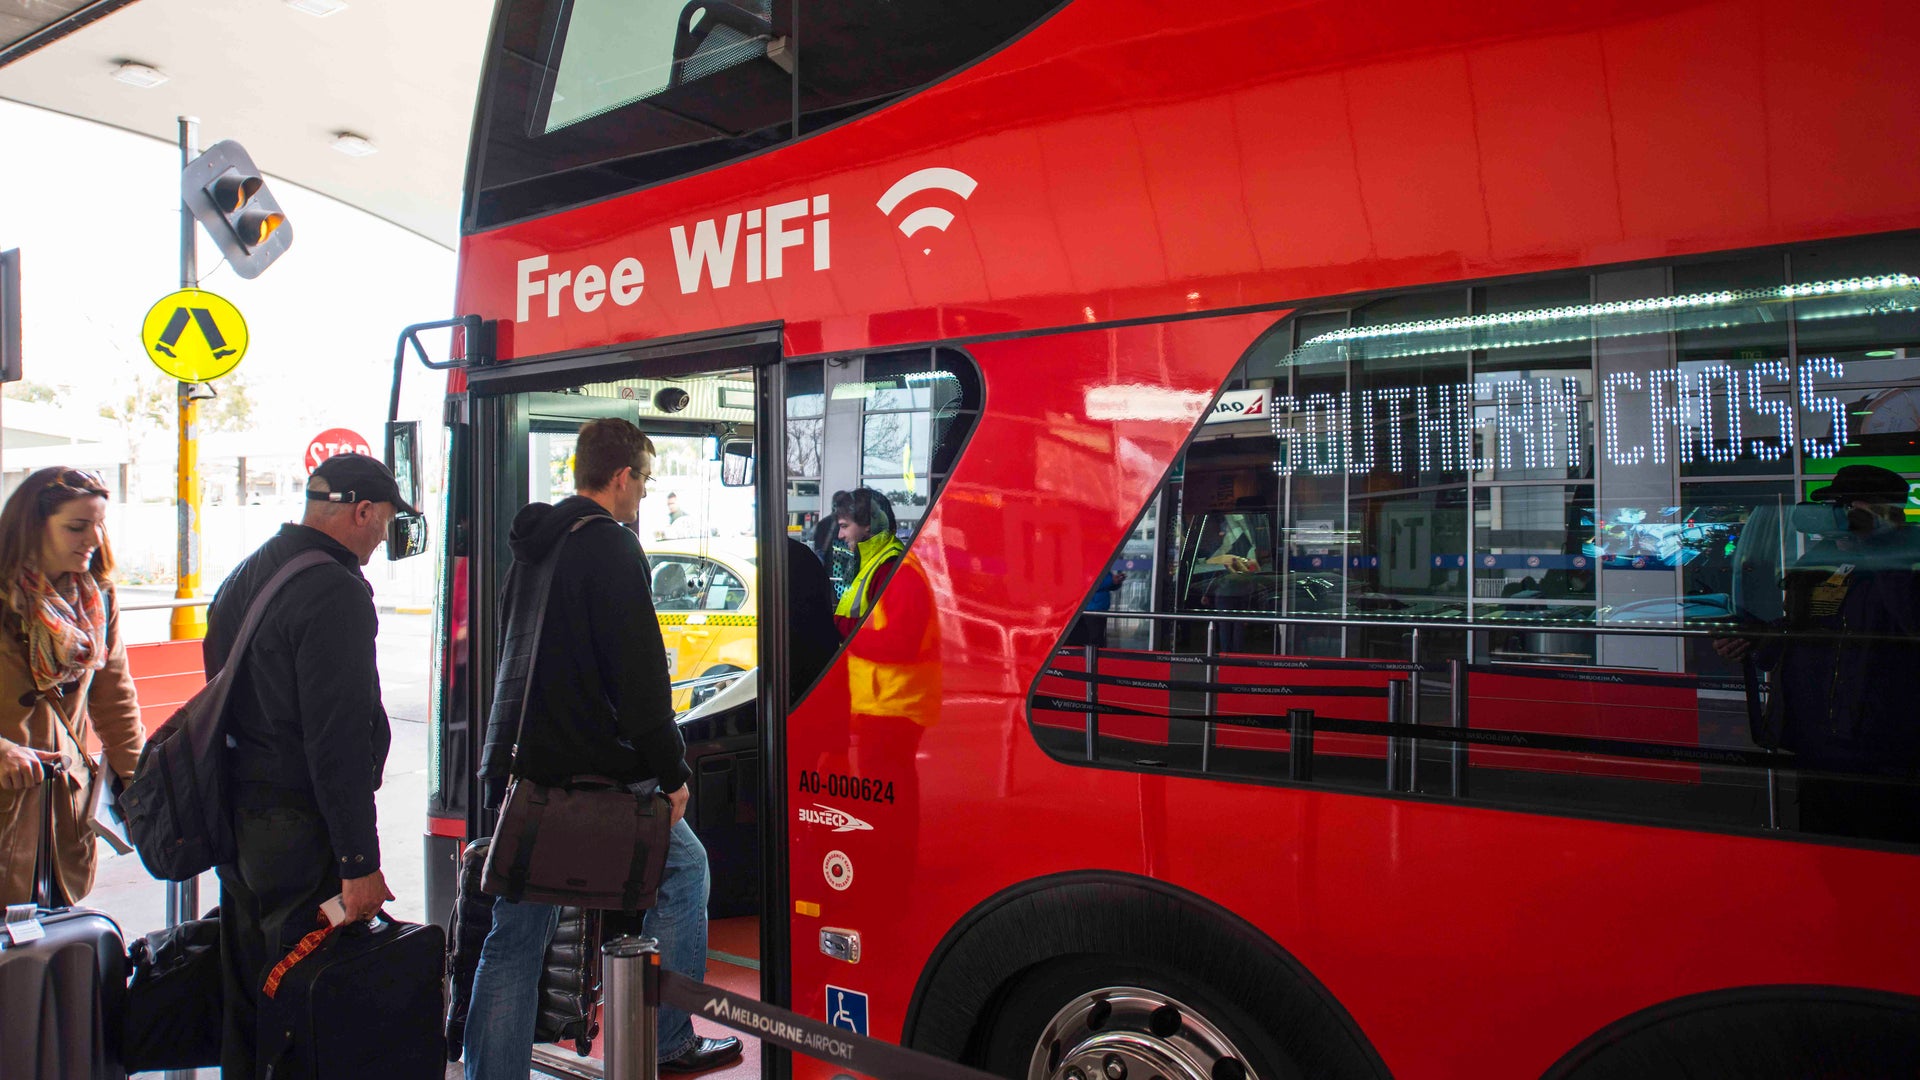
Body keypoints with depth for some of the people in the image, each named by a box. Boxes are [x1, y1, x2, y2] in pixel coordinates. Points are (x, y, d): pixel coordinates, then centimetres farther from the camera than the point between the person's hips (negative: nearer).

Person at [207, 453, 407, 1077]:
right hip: (300, 830, -9)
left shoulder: (243, 578, 14)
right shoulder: (335, 592, -18)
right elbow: (338, 739, -22)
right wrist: (360, 861, -19)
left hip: (237, 817, 10)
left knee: (247, 997, 19)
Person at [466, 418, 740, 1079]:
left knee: (512, 942, 12)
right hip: (592, 772, -8)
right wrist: (672, 775, -12)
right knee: (682, 869, 12)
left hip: (515, 773, 8)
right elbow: (639, 676, -18)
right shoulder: (610, 548, -12)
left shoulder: (530, 547, 16)